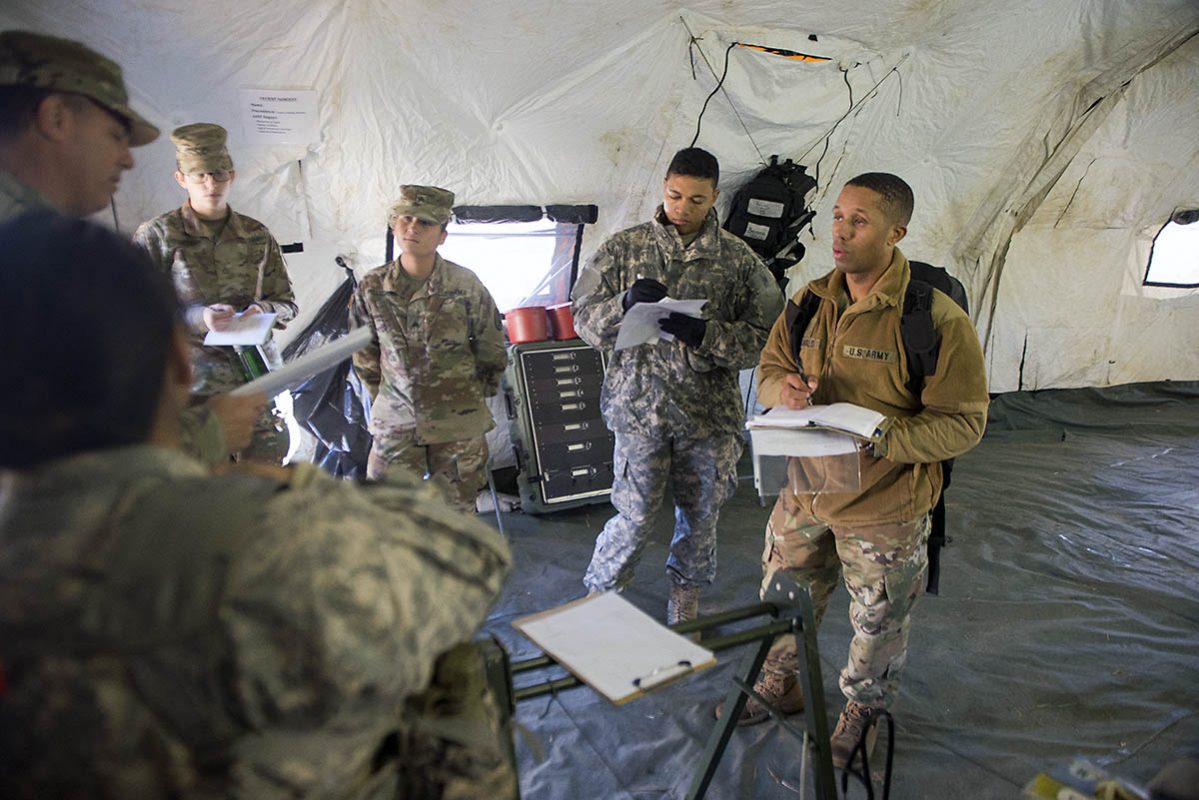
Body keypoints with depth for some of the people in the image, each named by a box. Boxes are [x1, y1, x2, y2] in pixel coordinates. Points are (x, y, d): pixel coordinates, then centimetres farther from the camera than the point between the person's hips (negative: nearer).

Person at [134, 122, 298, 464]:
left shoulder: (257, 236, 10)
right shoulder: (156, 235, 2)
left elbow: (287, 304, 15)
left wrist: (262, 311, -8)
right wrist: (198, 318, -16)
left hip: (259, 378, 3)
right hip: (192, 384, -3)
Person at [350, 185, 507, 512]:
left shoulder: (465, 286, -10)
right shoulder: (372, 288, -4)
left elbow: (491, 351, 2)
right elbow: (364, 353, 11)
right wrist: (380, 396, 12)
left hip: (458, 424, -2)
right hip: (394, 422, 2)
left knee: (457, 514, 10)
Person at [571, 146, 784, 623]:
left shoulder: (738, 258, 2)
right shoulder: (624, 247, 2)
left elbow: (763, 336, -3)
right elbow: (583, 318, 1)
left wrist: (703, 333, -19)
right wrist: (626, 303, -19)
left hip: (710, 410, 2)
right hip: (640, 404, -1)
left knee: (701, 516, 15)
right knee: (636, 517, 0)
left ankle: (685, 602, 41)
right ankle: (598, 595, 27)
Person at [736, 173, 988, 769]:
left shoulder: (937, 318, -19)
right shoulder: (811, 301, -1)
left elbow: (963, 423, -18)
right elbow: (769, 366, 9)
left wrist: (876, 438, -30)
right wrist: (781, 386, -15)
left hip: (885, 506, -4)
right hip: (805, 490, 5)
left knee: (878, 622, 17)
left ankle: (862, 708, 46)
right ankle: (779, 686, 50)